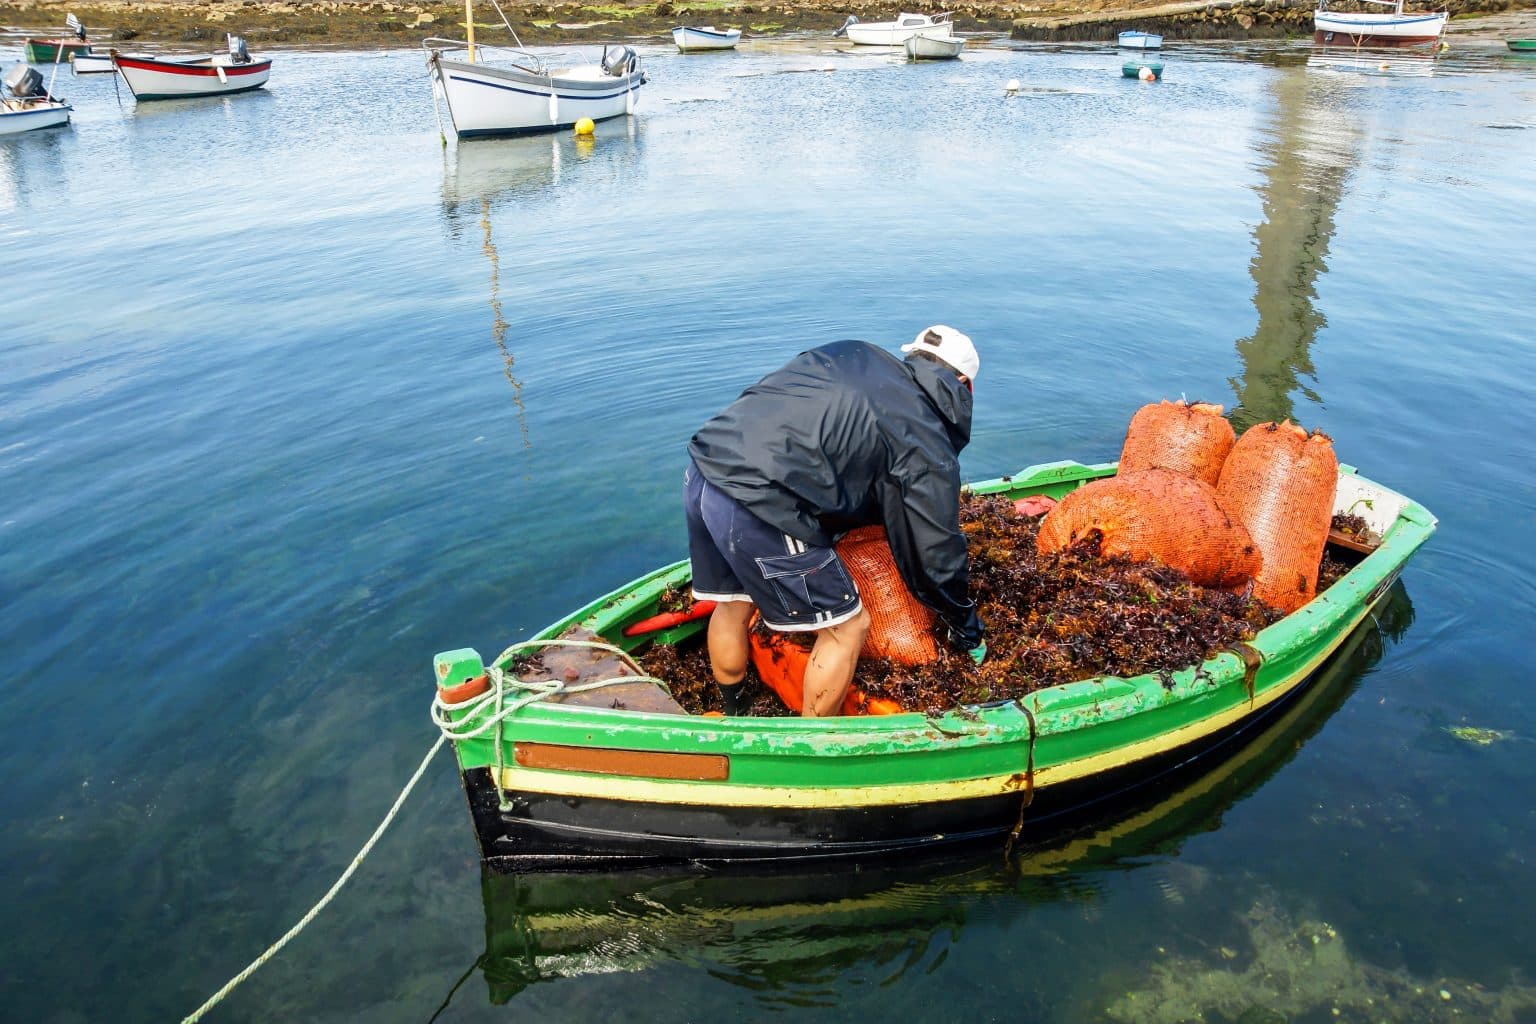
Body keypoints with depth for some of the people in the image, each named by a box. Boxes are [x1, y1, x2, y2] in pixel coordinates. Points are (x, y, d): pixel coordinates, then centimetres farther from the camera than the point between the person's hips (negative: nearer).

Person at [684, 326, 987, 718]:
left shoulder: (851, 354, 20)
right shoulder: (928, 449, 3)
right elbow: (936, 554, 9)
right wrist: (966, 629, 26)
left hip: (703, 467, 8)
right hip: (757, 508, -8)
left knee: (733, 606, 28)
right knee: (847, 627, 11)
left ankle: (733, 716, 47)